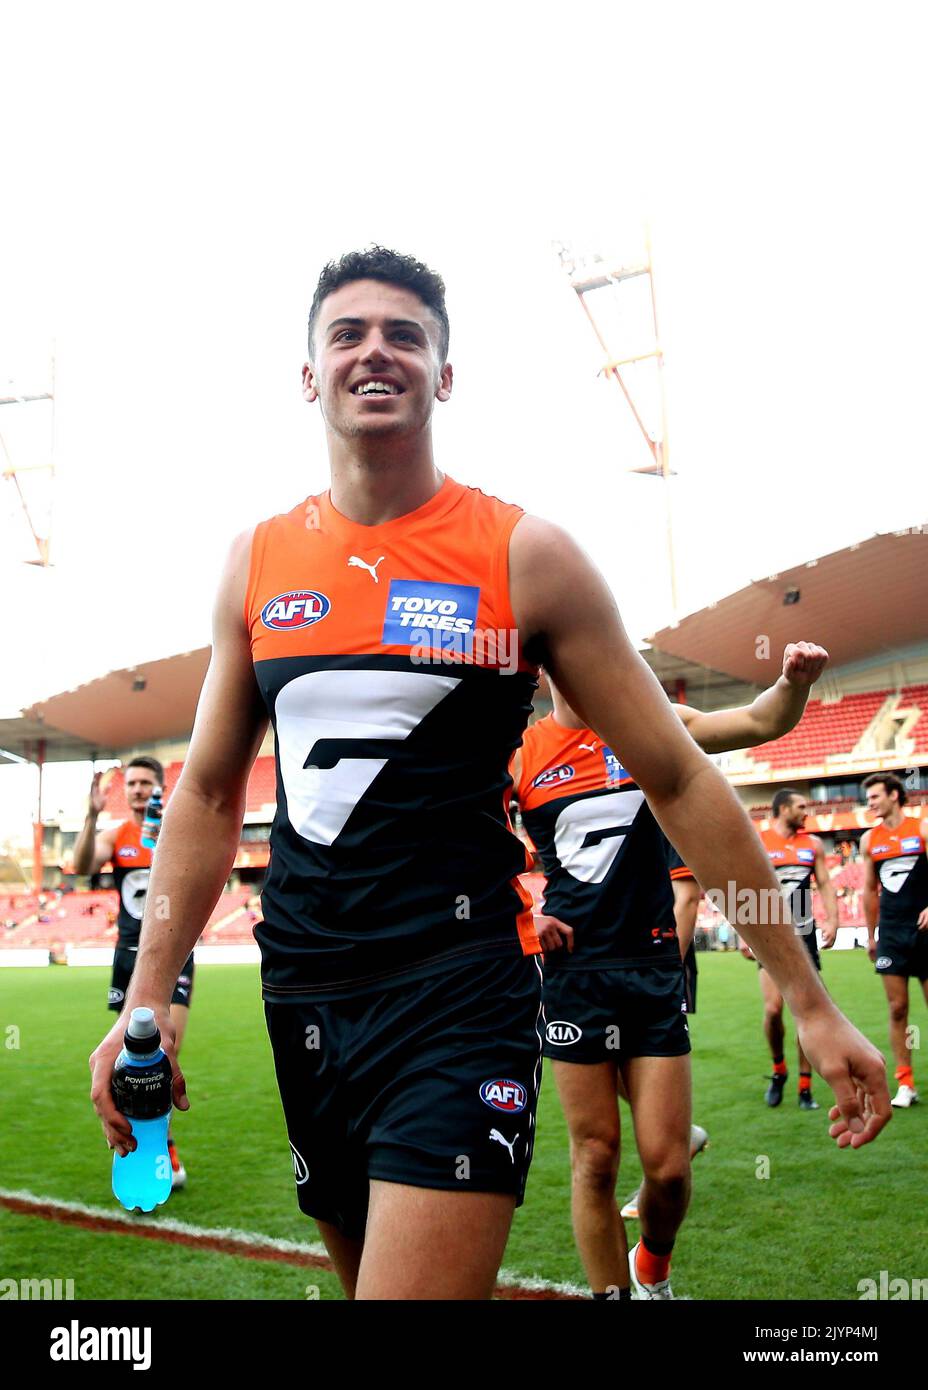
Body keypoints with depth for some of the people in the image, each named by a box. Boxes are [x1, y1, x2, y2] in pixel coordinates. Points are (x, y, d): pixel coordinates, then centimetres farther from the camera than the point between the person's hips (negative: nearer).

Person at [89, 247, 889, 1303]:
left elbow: (679, 781, -2)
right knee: (367, 1271, 17)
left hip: (461, 988, -4)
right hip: (300, 994, 5)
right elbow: (209, 793, 14)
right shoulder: (256, 561, 7)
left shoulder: (524, 555, -4)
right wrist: (147, 997, 8)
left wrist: (812, 1004, -2)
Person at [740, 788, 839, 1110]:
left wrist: (832, 920, -6)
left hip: (804, 935, 3)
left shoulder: (813, 844, 10)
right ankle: (778, 1069, 13)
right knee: (773, 1008, -13)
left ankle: (805, 1087, 9)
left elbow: (825, 883, 9)